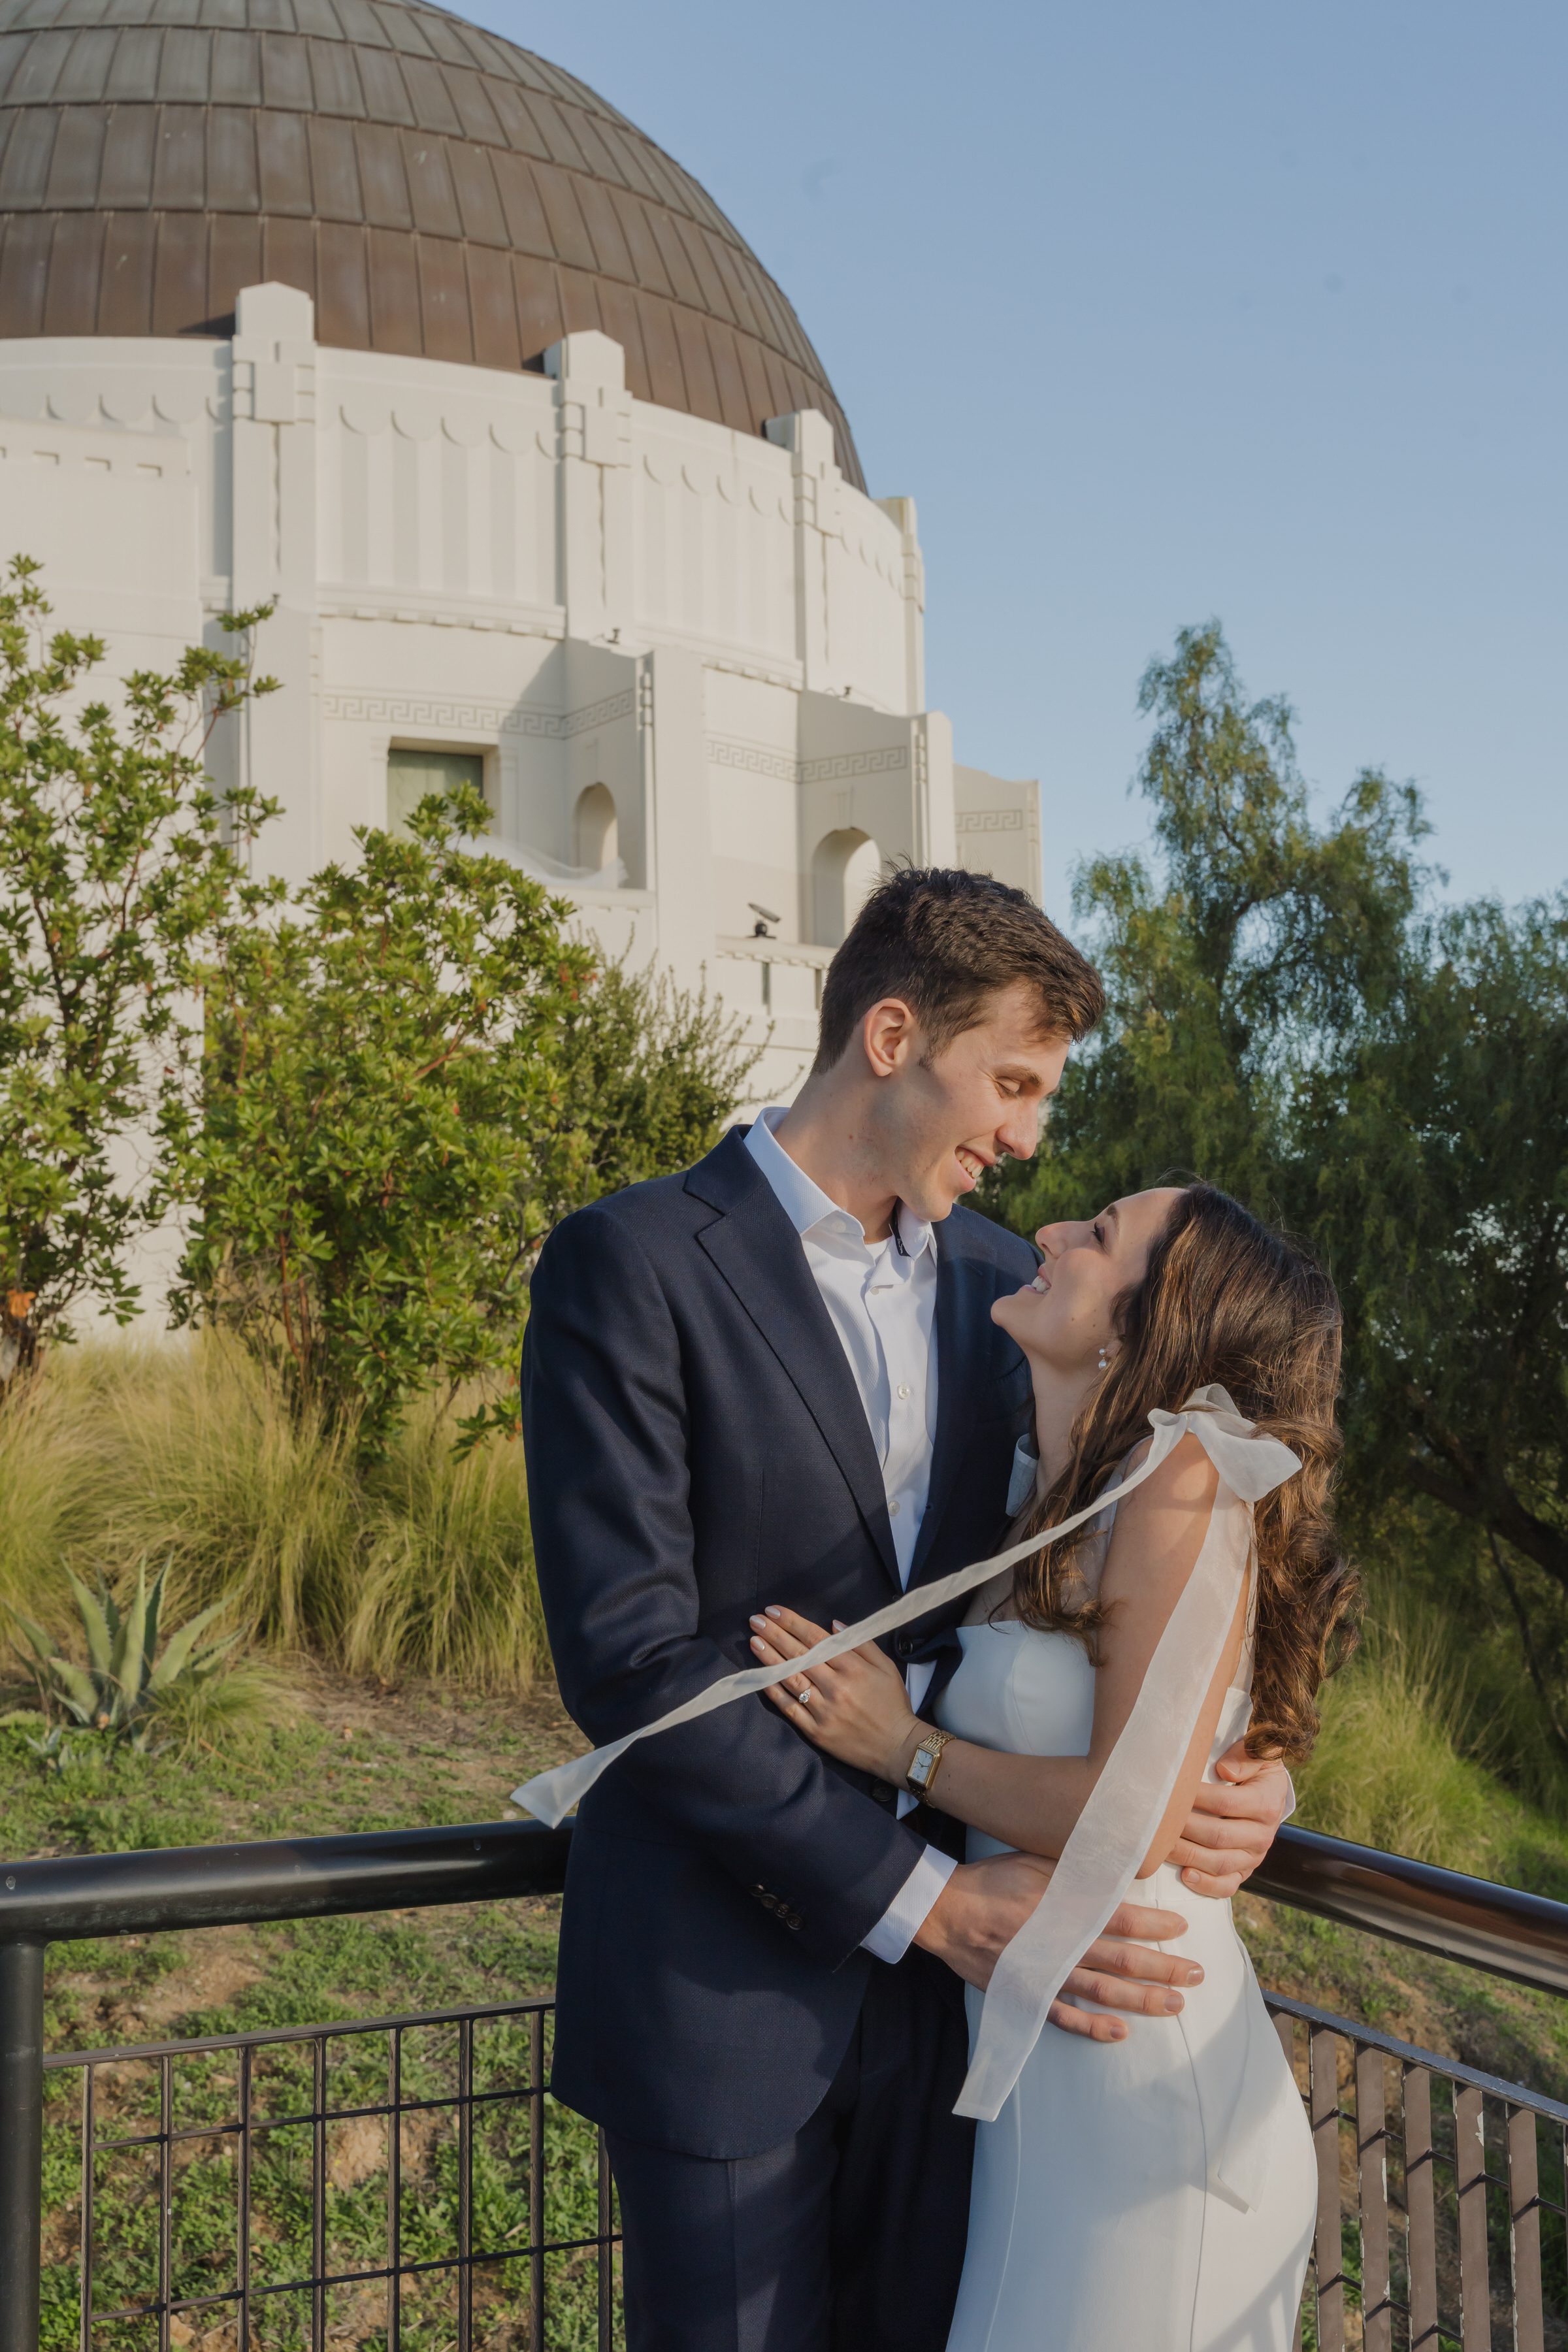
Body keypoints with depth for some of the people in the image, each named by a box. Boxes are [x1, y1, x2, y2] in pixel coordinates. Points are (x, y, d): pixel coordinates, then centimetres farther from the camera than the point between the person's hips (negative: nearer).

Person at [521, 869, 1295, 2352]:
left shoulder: (1001, 1280, 7)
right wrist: (928, 1900, -19)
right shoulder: (630, 1266, -12)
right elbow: (630, 1658, -18)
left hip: (956, 1960, 5)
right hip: (725, 1986, -5)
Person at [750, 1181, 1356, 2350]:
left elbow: (1129, 1824, -22)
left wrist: (905, 1749, -13)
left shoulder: (1188, 1476, -18)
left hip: (1137, 2086, -8)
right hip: (1041, 2072, 8)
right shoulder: (1059, 1506, 8)